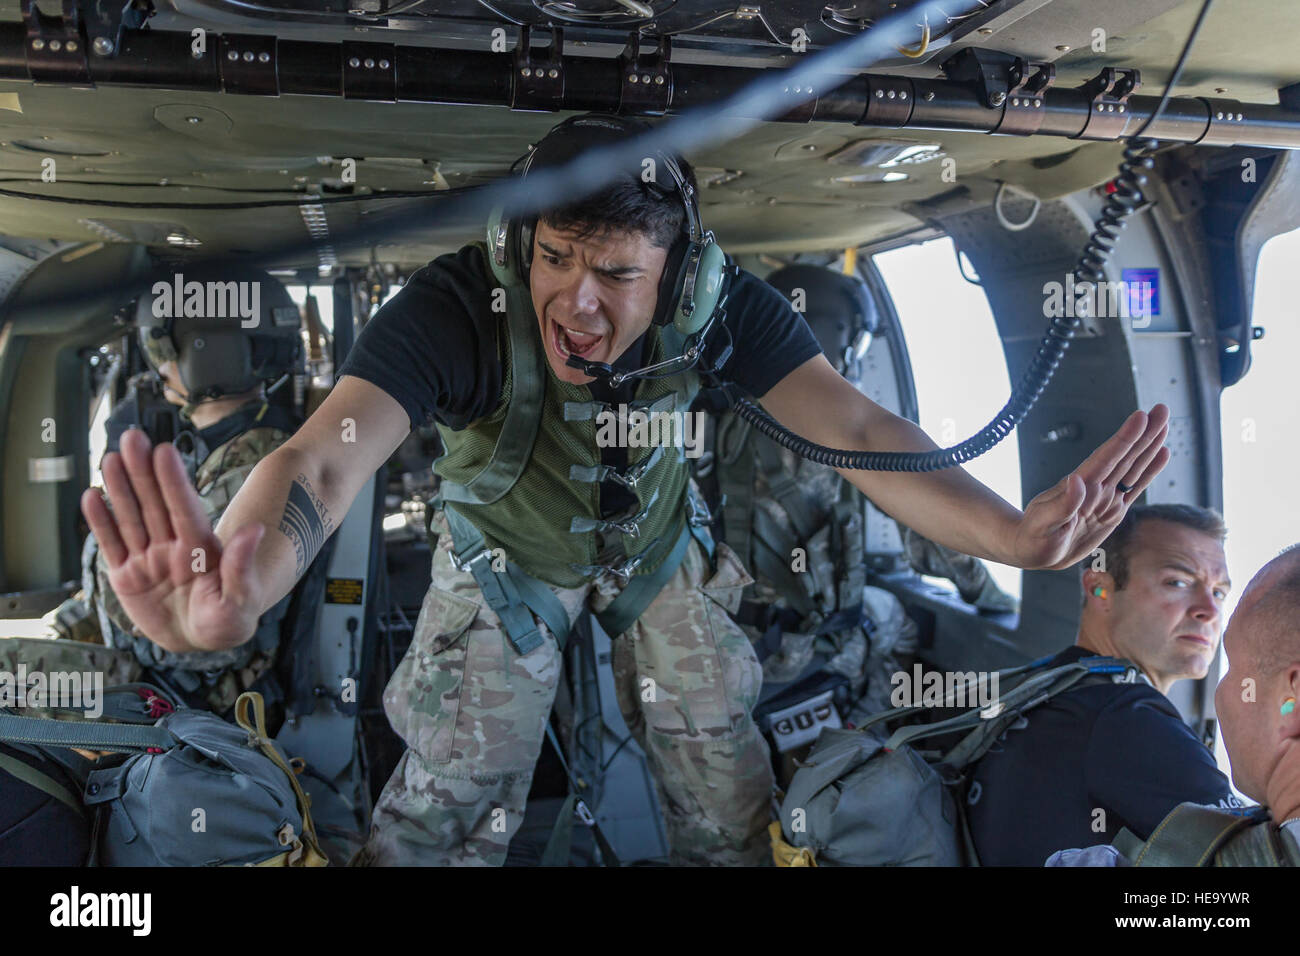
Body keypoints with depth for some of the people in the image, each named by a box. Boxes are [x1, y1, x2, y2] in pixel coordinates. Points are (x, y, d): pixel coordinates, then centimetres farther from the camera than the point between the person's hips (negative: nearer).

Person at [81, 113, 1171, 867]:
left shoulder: (716, 301, -28)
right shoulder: (455, 306, -37)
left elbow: (853, 426, -32)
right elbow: (326, 455, -51)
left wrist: (1012, 533, -48)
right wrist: (231, 603, -73)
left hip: (656, 545, 3)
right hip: (505, 551, -2)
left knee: (728, 789, 8)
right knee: (450, 799, -3)